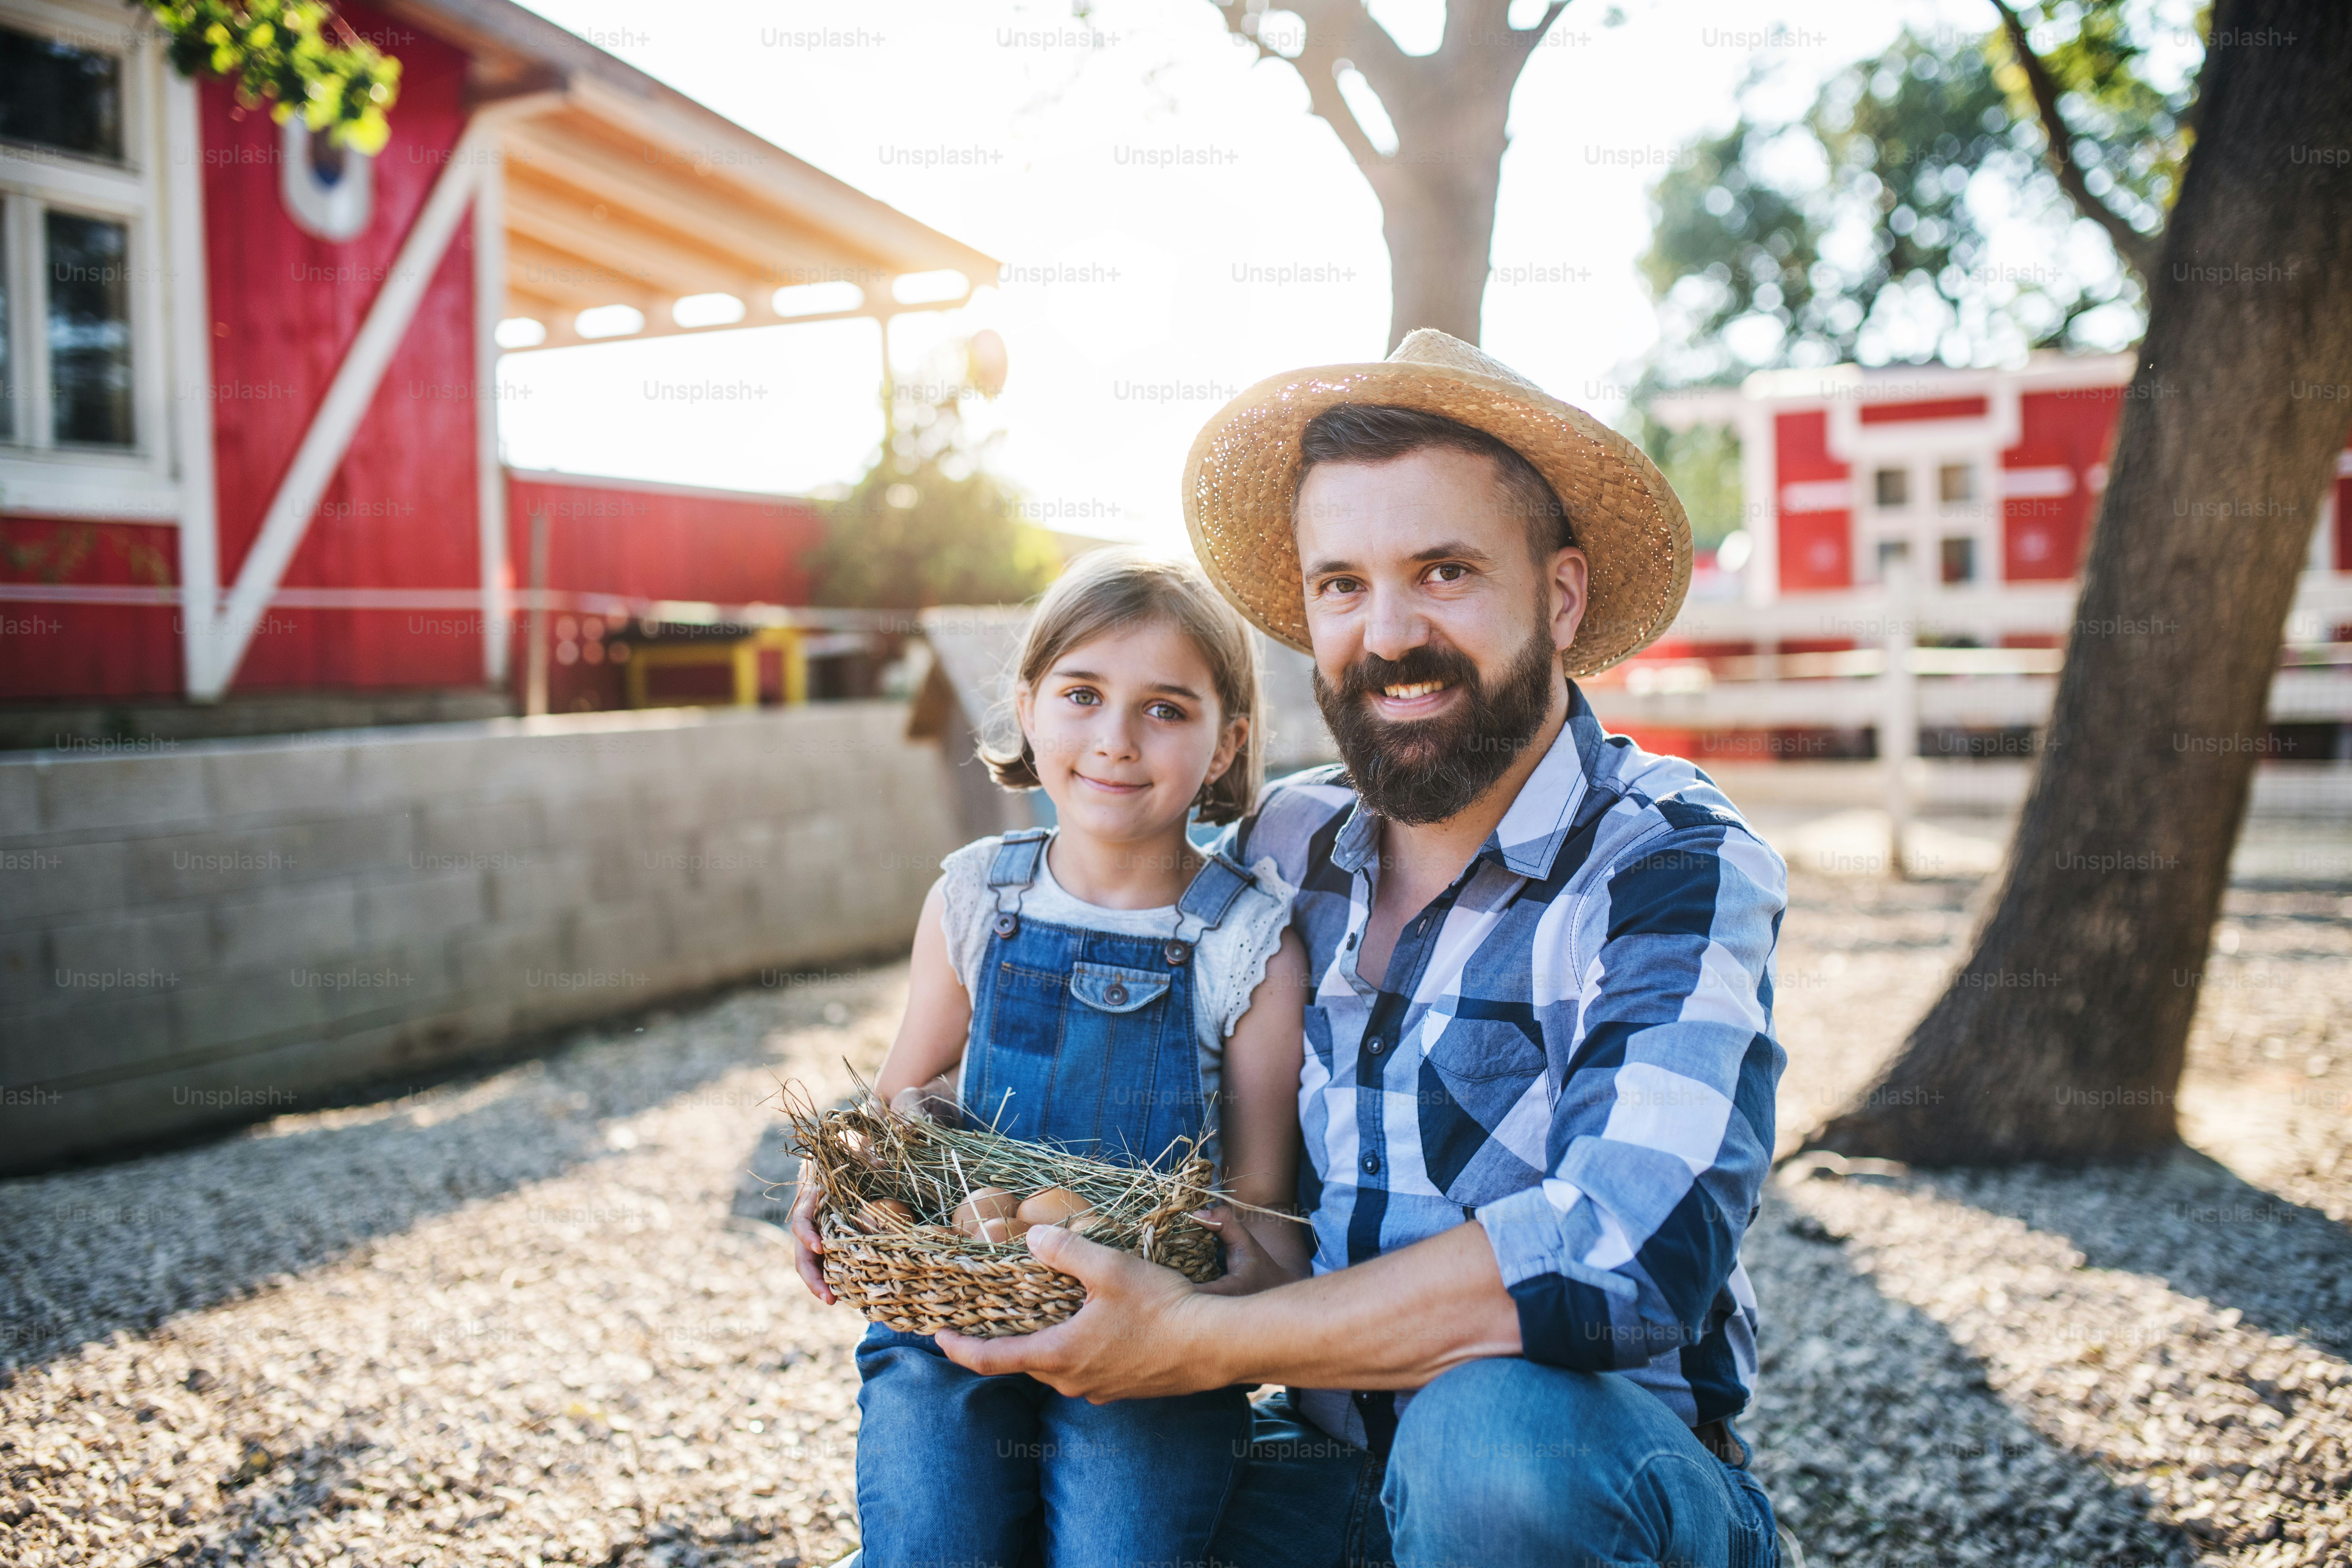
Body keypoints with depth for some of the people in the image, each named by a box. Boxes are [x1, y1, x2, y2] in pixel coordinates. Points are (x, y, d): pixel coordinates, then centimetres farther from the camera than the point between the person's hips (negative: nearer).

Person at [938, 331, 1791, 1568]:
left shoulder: (1674, 871, -15)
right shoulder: (1284, 843, 2)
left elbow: (1629, 1250, -30)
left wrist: (1200, 1342, -28)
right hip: (1322, 1467, 5)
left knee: (1489, 1428, -36)